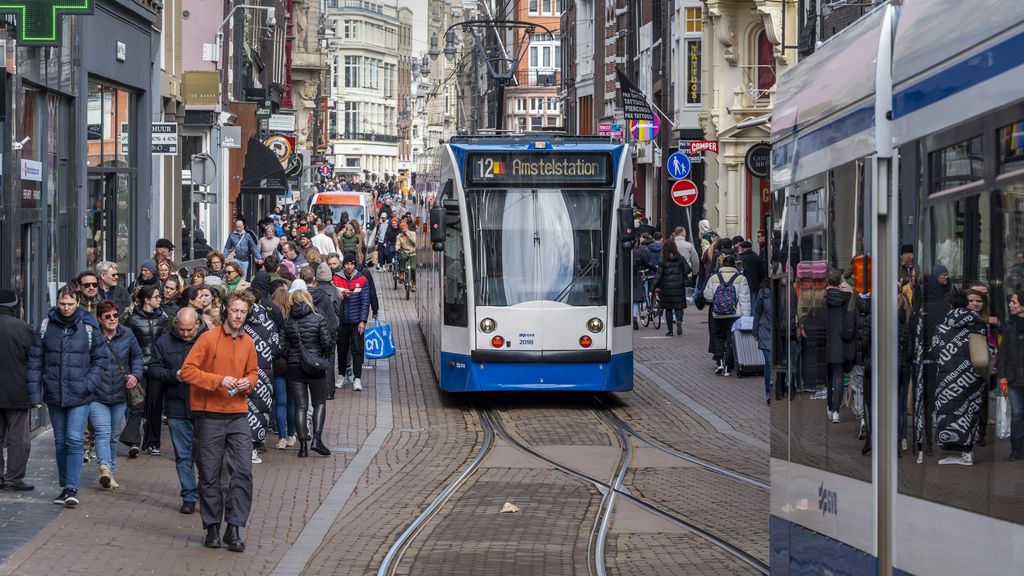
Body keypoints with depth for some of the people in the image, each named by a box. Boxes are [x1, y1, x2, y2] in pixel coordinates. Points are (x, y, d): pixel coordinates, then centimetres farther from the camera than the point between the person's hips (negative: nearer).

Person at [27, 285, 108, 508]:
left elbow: (100, 359, 3)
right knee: (60, 442, 12)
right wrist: (35, 392, -3)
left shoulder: (89, 327, -3)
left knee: (74, 440, -11)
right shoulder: (46, 325, 2)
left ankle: (72, 489, -11)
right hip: (54, 395, 3)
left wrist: (88, 383, -10)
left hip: (79, 397, -3)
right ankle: (64, 486, 22)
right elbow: (35, 360, 3)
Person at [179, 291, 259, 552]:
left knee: (243, 472, -6)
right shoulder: (209, 338, -7)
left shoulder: (248, 343, 8)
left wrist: (248, 382, -1)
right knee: (210, 475, 4)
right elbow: (187, 370, -11)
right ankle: (212, 527, 16)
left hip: (238, 415, 4)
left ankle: (233, 528, 0)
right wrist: (219, 380, -19)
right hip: (210, 416, -3)